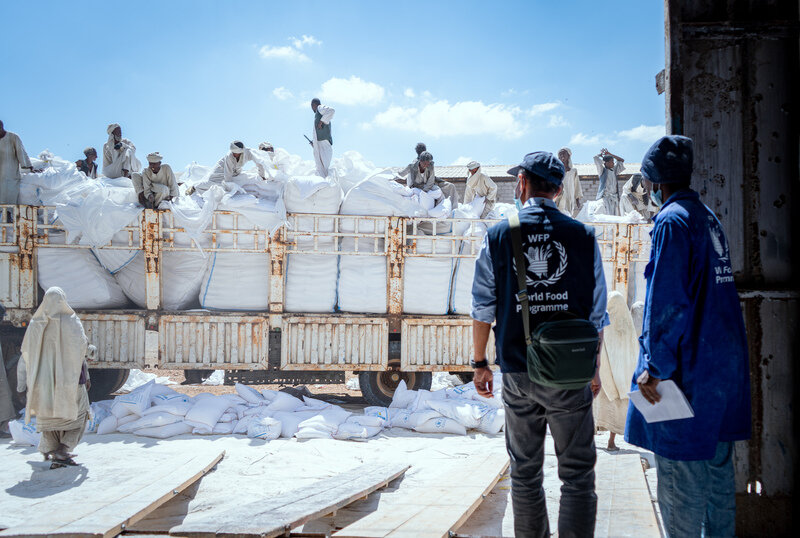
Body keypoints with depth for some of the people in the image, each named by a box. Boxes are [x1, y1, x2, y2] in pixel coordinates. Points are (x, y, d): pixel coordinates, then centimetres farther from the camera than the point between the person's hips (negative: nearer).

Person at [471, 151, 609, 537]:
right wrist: (594, 367, 14)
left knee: (525, 473, 13)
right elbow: (596, 312, 3)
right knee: (578, 475, 5)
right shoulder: (583, 236, 0)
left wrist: (479, 363, 12)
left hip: (518, 373, 1)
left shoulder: (498, 236, 0)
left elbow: (483, 309, 1)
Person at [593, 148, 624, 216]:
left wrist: (609, 154, 17)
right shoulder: (603, 170, -1)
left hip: (615, 196, 6)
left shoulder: (614, 170, 15)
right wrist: (601, 153, 12)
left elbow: (621, 160, 24)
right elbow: (596, 157, -10)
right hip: (606, 196, -6)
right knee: (609, 215, -15)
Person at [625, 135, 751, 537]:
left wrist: (655, 366, -17)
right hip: (724, 364, 9)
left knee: (680, 472, -1)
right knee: (718, 467, 17)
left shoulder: (671, 220, -14)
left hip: (689, 368, -9)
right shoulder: (709, 218, 12)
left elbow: (667, 301, -20)